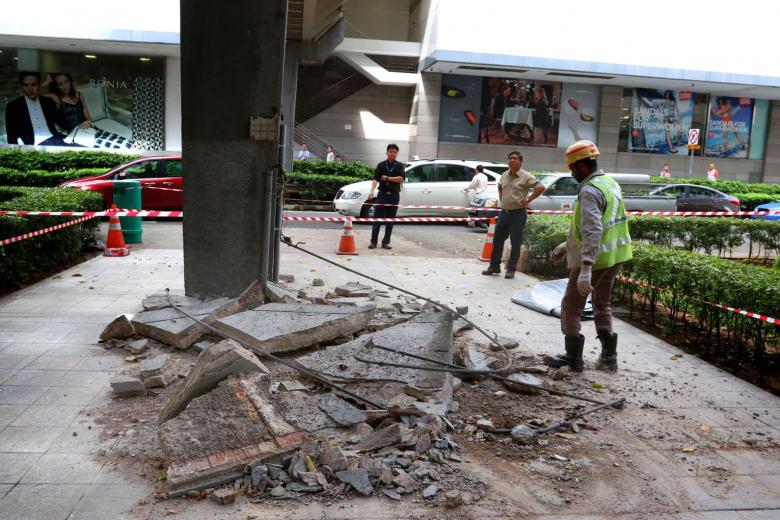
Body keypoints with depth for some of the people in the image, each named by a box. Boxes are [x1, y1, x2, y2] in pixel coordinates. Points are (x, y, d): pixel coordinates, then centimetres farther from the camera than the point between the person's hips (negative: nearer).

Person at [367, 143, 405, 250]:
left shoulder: (399, 166, 6)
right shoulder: (381, 165, 3)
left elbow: (402, 179, -8)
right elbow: (375, 179, -8)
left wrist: (387, 178, -8)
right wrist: (371, 191, -23)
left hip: (394, 196, 1)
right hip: (382, 194, -1)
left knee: (390, 220, 4)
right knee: (377, 219, -3)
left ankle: (386, 242, 11)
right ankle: (373, 242, 1)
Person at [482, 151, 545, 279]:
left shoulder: (526, 176, -10)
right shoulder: (504, 175, 9)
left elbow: (541, 187, -16)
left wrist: (527, 200, -15)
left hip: (518, 214, -6)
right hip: (504, 212, 6)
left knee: (515, 243, 1)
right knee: (497, 240, 8)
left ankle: (511, 269, 9)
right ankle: (494, 266, 19)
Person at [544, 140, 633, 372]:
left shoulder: (590, 190, -20)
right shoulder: (611, 183, 11)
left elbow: (592, 231, -30)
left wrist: (586, 267, -35)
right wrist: (567, 245, 22)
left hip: (593, 258, -9)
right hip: (614, 257, 9)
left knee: (571, 307, 5)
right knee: (602, 305, 20)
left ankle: (573, 357, 12)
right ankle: (608, 356, 23)